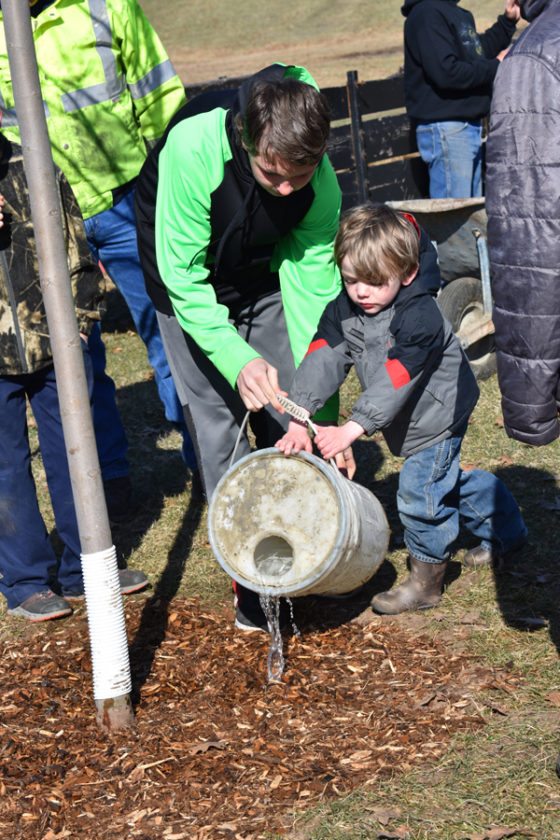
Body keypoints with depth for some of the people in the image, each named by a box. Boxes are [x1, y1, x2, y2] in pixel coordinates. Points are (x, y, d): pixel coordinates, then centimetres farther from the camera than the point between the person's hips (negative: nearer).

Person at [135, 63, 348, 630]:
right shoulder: (192, 148, -38)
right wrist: (236, 358, -44)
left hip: (264, 278, 3)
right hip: (189, 284, -3)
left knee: (287, 415, 1)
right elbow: (182, 275, -32)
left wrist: (324, 413, -25)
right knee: (217, 420, -9)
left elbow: (313, 289, -22)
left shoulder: (321, 185, -27)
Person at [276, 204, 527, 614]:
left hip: (439, 412, -8)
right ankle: (506, 531, 45)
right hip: (411, 421, 8)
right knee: (449, 477, 23)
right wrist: (299, 419, -31)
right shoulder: (343, 310, -12)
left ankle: (426, 580, 8)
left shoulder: (419, 316, -32)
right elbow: (322, 360, -20)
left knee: (420, 490, -9)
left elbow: (395, 379, -40)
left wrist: (353, 428, -47)